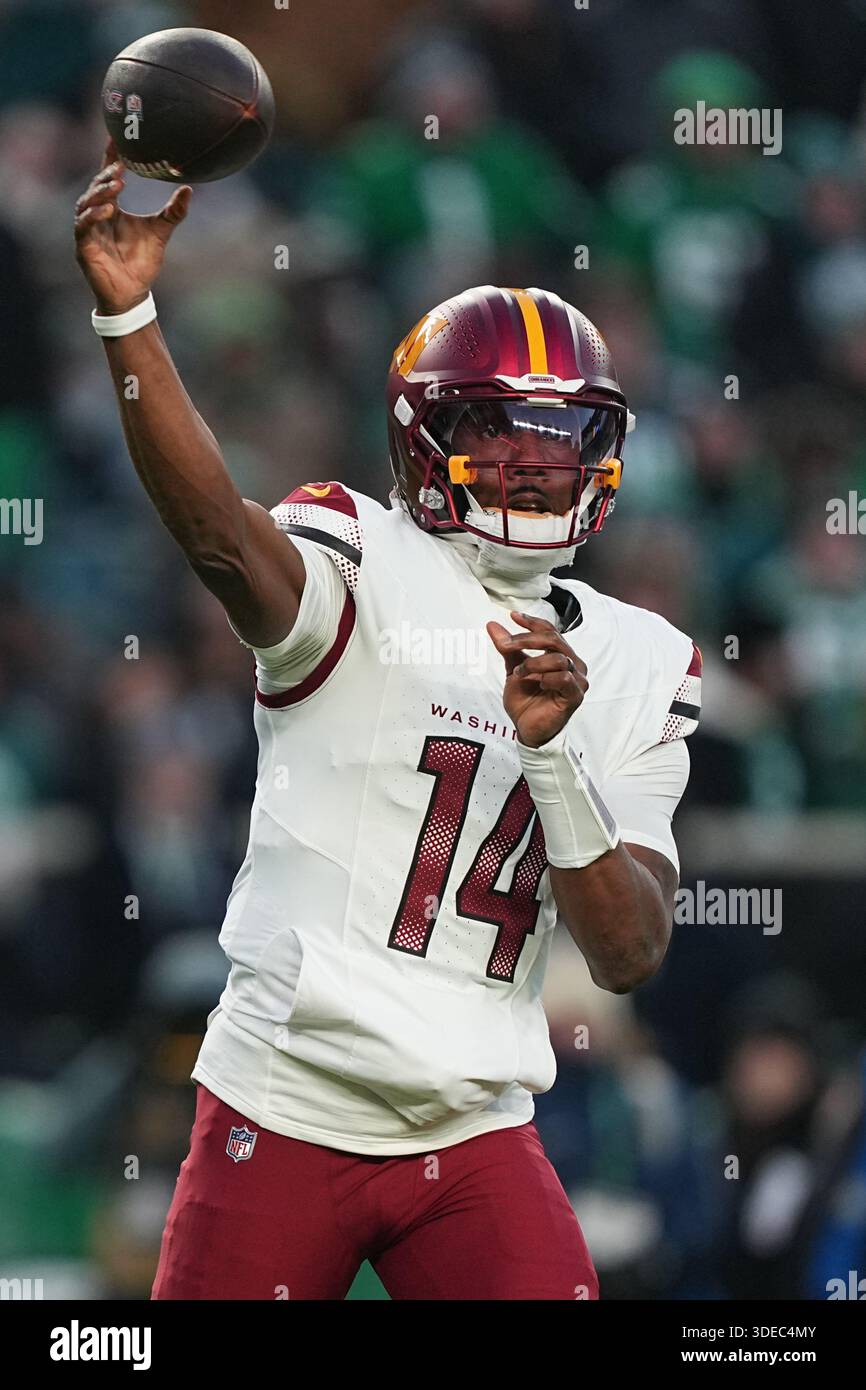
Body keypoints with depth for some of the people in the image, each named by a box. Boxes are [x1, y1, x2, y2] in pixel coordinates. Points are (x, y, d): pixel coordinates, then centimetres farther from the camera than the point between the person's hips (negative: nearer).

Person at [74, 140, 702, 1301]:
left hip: (476, 1142, 3)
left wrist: (552, 749, -17)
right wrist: (127, 312, -42)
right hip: (285, 1116, -3)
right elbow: (221, 536, -28)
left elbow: (632, 955, -1)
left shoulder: (640, 667, 7)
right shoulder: (366, 570, -4)